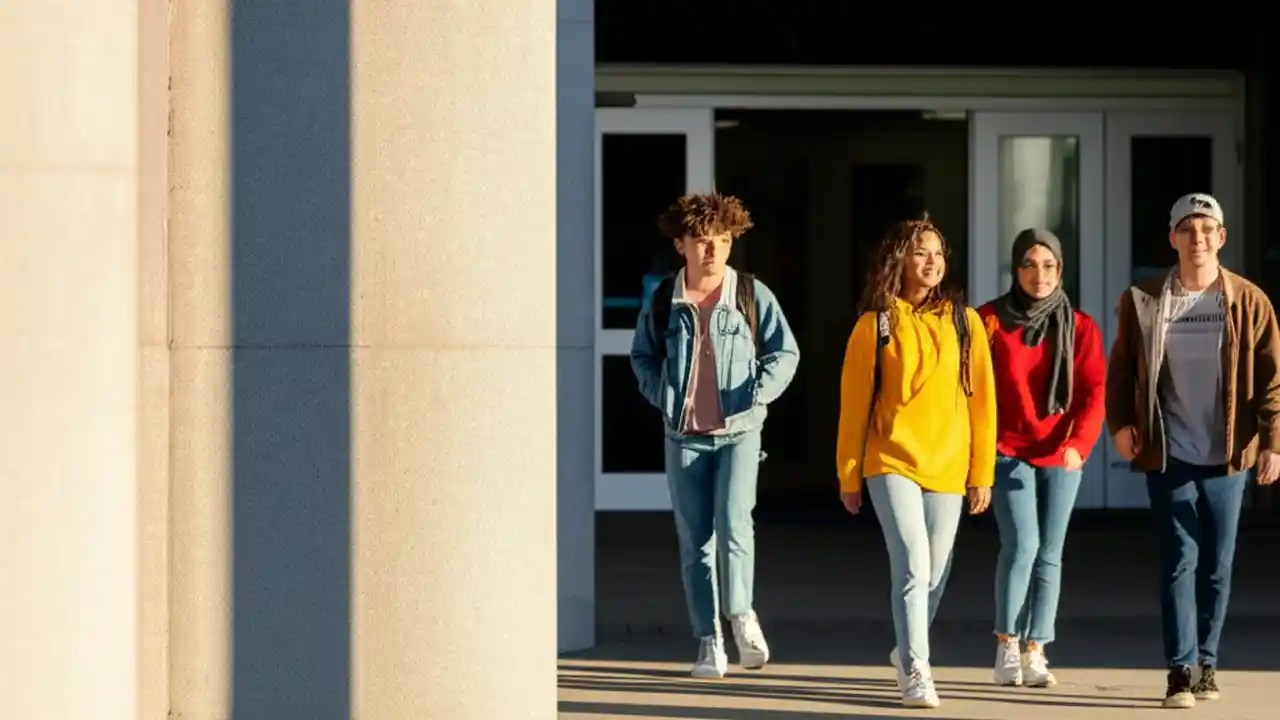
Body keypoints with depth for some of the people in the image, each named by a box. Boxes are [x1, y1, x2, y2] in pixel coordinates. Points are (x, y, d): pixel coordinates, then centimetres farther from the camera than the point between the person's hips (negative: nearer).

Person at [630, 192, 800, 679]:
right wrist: (662, 396, 0)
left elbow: (786, 352, 4)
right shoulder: (662, 301, 2)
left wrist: (757, 394, -10)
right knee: (695, 541, 3)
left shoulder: (751, 295, -2)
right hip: (684, 435, 2)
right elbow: (642, 355, 16)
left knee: (734, 525, -19)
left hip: (739, 431, -2)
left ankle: (741, 613, 2)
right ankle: (708, 641, 10)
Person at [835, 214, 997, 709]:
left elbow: (982, 400, 5)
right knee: (912, 567, -15)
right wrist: (849, 476, 4)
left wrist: (982, 472, 2)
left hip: (948, 467, 2)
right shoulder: (875, 325, 0)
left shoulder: (964, 322, 4)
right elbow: (854, 404, 3)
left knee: (933, 574, 10)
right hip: (892, 464, -2)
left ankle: (908, 653, 33)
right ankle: (916, 672, -13)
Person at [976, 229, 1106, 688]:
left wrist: (1079, 444, -17)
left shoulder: (1080, 328, 4)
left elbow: (1094, 392, -2)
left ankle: (1034, 652, 9)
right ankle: (1007, 645, -2)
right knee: (1022, 544, -15)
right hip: (1008, 452, -2)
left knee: (1049, 554, 3)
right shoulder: (990, 321, 0)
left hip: (1061, 457, 2)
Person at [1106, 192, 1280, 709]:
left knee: (1217, 565, 8)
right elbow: (1121, 369, 6)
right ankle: (1181, 669, -5)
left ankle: (1206, 662, 21)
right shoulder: (1143, 302, 0)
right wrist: (1120, 423, -7)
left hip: (1226, 456, 1)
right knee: (1179, 561, -5)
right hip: (1167, 455, -1)